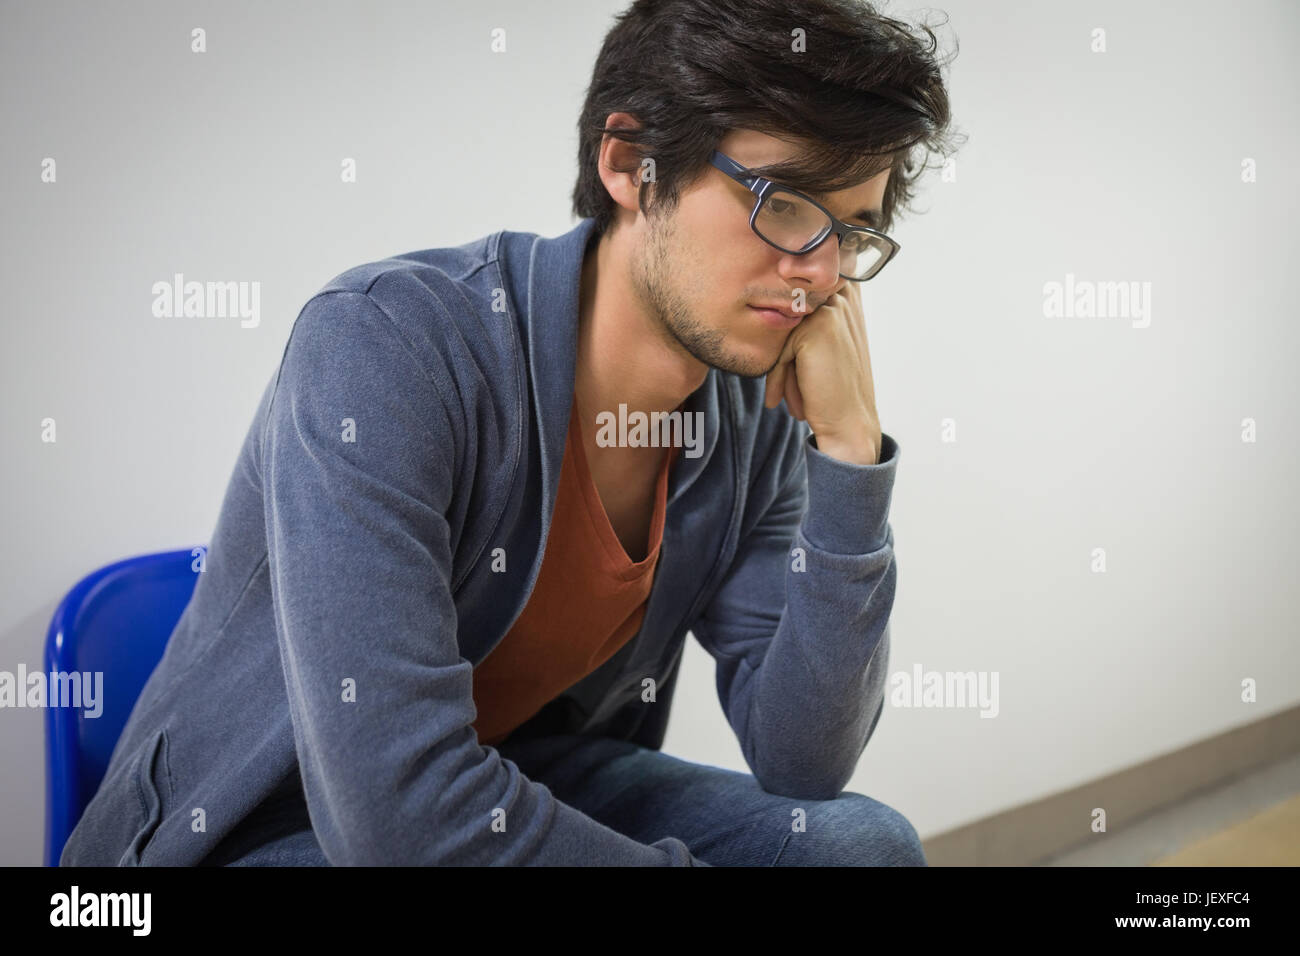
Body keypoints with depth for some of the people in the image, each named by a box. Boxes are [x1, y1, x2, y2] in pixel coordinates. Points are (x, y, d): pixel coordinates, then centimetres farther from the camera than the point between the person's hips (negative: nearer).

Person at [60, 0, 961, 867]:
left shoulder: (757, 413, -8)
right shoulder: (387, 344, -28)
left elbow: (802, 765, -11)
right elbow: (398, 809, -33)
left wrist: (848, 445, -19)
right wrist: (681, 865, -21)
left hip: (521, 789, 6)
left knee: (866, 842, -10)